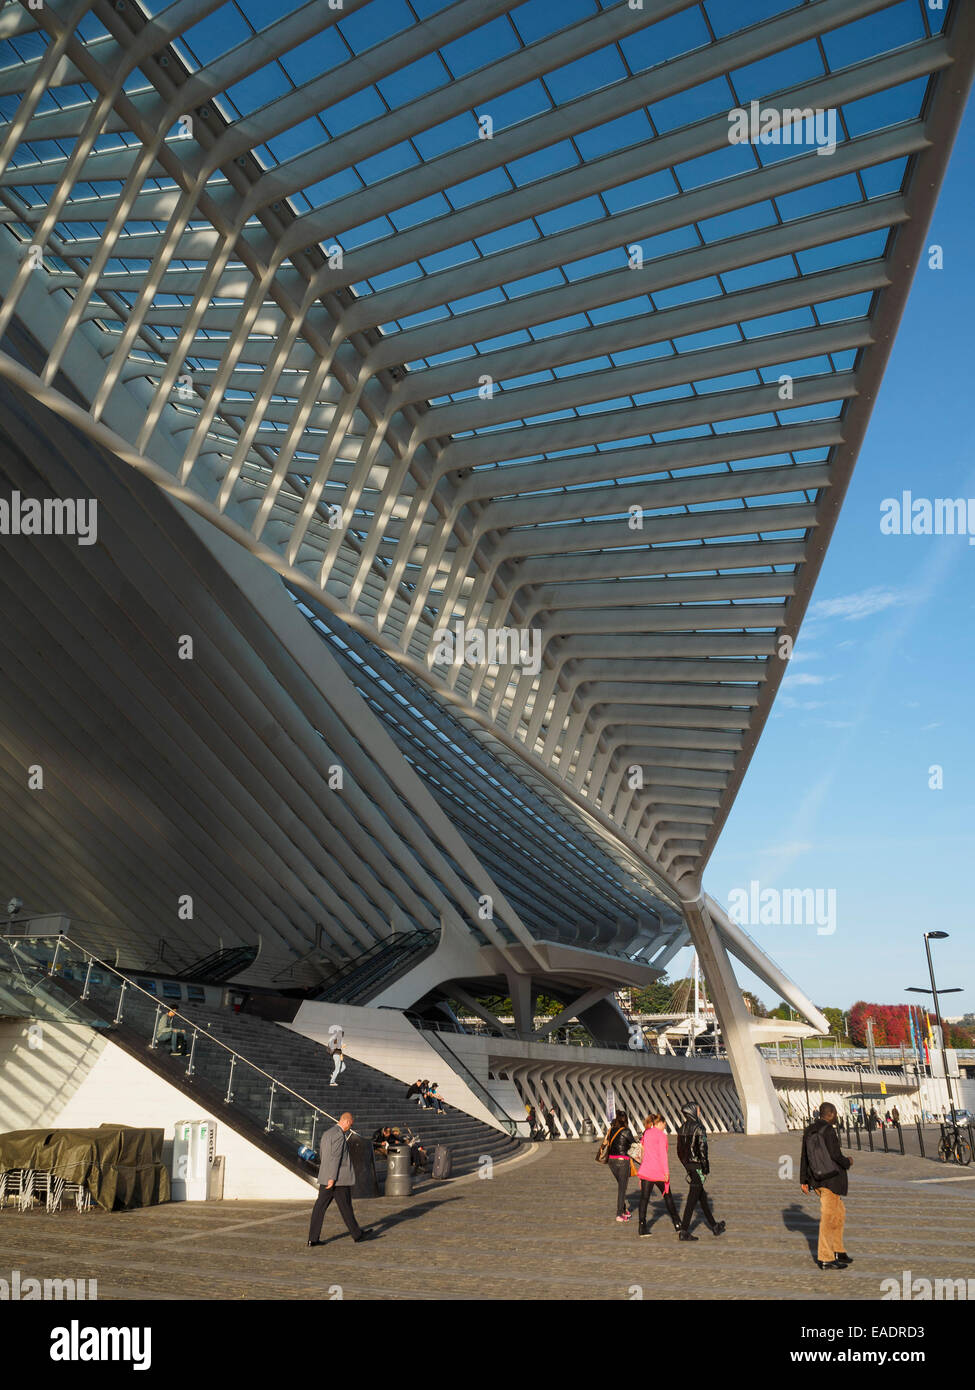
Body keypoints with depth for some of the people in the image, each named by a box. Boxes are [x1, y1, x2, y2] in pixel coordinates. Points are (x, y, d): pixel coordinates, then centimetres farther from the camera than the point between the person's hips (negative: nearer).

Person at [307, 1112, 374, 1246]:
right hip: (339, 1179, -8)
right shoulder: (339, 1135, -16)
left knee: (320, 1206, 5)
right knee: (346, 1208, 3)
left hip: (325, 1178, 8)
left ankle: (313, 1238, 3)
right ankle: (357, 1235, 16)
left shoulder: (326, 1134, 14)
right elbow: (335, 1157, -22)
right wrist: (332, 1178, -23)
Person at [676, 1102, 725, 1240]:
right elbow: (702, 1148, -18)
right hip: (697, 1166, -8)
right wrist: (706, 1167, -11)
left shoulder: (682, 1128, 8)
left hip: (688, 1165, 8)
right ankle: (684, 1231, -2)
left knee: (702, 1197, 18)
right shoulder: (697, 1128, -15)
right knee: (692, 1199, -4)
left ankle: (714, 1226, 30)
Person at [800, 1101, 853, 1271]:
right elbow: (835, 1155, -20)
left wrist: (803, 1180, 17)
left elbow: (804, 1157, 12)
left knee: (839, 1212, 20)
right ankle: (825, 1259, 5)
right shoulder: (828, 1130, -17)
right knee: (828, 1218, -1)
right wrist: (848, 1162, 2)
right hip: (831, 1180, -8)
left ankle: (838, 1251, 25)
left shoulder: (809, 1131, 8)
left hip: (816, 1180, 8)